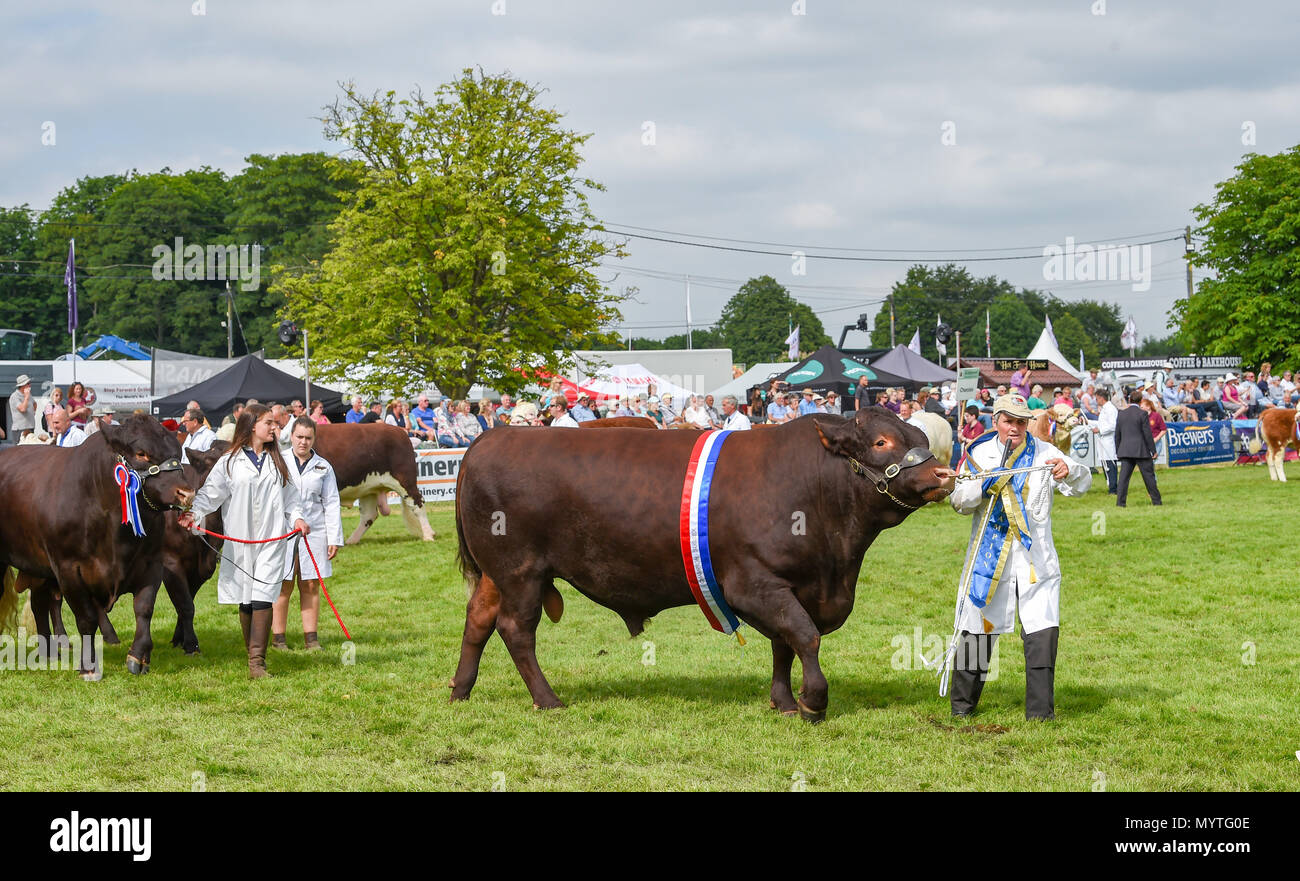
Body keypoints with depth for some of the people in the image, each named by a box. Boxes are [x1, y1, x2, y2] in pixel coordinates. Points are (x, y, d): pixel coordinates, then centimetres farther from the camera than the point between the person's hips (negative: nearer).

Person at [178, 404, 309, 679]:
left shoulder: (277, 462, 14)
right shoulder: (229, 463, 4)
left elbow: (290, 496, 17)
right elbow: (210, 493, -3)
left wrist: (297, 518, 0)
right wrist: (193, 513, -19)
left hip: (271, 541, 1)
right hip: (239, 541, -1)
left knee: (262, 598, -12)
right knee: (245, 601, 5)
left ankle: (257, 663, -16)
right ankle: (253, 655, 18)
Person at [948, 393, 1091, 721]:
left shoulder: (1044, 453, 0)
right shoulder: (980, 454, 5)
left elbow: (1082, 484, -13)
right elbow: (958, 501, 1)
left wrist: (1069, 471, -36)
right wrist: (983, 486, -19)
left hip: (1035, 558, -1)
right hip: (988, 556, 1)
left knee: (1043, 632, -9)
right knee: (977, 632, 6)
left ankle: (1040, 710, -1)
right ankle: (962, 703, 23)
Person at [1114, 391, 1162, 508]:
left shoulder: (1121, 414, 6)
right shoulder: (1142, 413, -8)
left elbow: (1117, 434, 11)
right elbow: (1147, 434, -9)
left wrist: (1118, 451, 18)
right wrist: (1153, 450, -2)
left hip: (1125, 450, 3)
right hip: (1141, 450, -3)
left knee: (1124, 476, 1)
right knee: (1149, 476, 6)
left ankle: (1120, 502, -8)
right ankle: (1156, 501, 12)